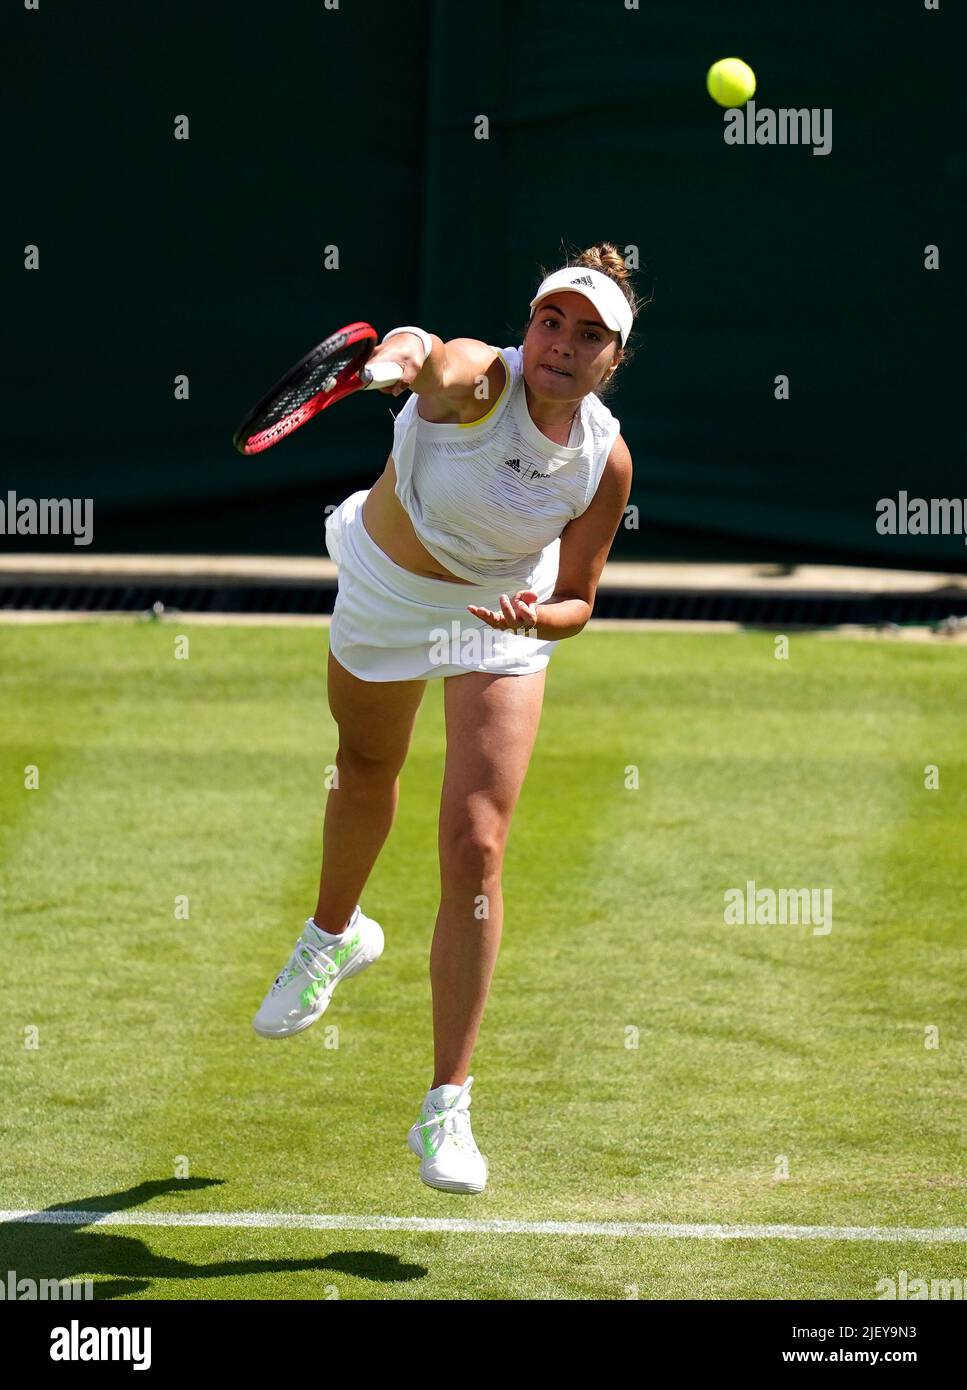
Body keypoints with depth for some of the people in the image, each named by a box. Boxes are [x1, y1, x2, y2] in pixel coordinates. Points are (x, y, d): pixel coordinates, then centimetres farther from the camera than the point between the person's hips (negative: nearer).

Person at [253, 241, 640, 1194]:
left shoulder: (606, 462, -22)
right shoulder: (476, 381, -31)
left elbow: (577, 603, -10)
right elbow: (436, 363, -57)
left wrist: (538, 616, -33)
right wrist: (406, 351, -80)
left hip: (504, 622, 0)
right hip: (386, 589, 0)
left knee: (476, 846, -13)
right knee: (367, 771, 25)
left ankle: (446, 1110, -8)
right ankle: (334, 935, 61)